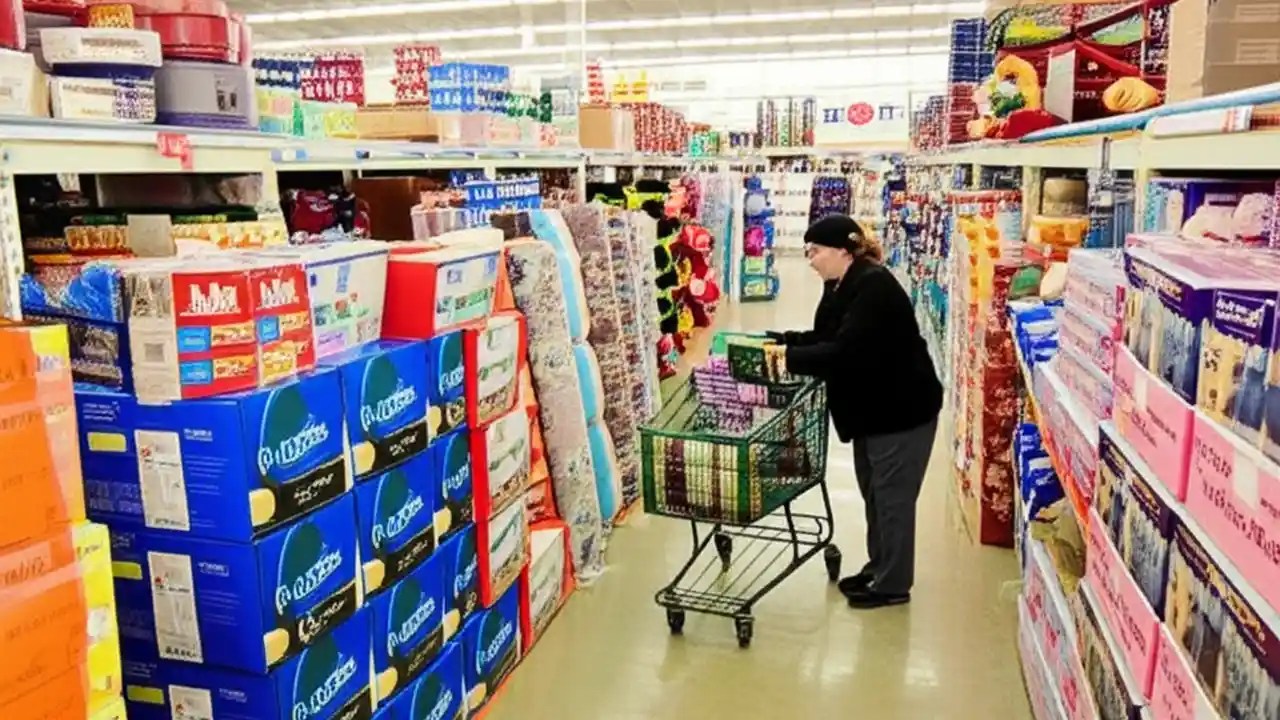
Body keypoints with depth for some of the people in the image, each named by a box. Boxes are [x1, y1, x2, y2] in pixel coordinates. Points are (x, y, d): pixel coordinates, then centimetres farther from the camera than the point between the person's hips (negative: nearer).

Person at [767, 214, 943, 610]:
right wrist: (778, 340, -1)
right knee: (873, 493, 19)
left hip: (902, 409, -10)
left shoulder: (874, 286, -24)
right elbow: (823, 338, 11)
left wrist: (790, 357, -31)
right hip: (870, 407, 10)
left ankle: (893, 584, 15)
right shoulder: (840, 285, 6)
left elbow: (845, 351, -31)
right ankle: (878, 568, 34)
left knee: (892, 497, 2)